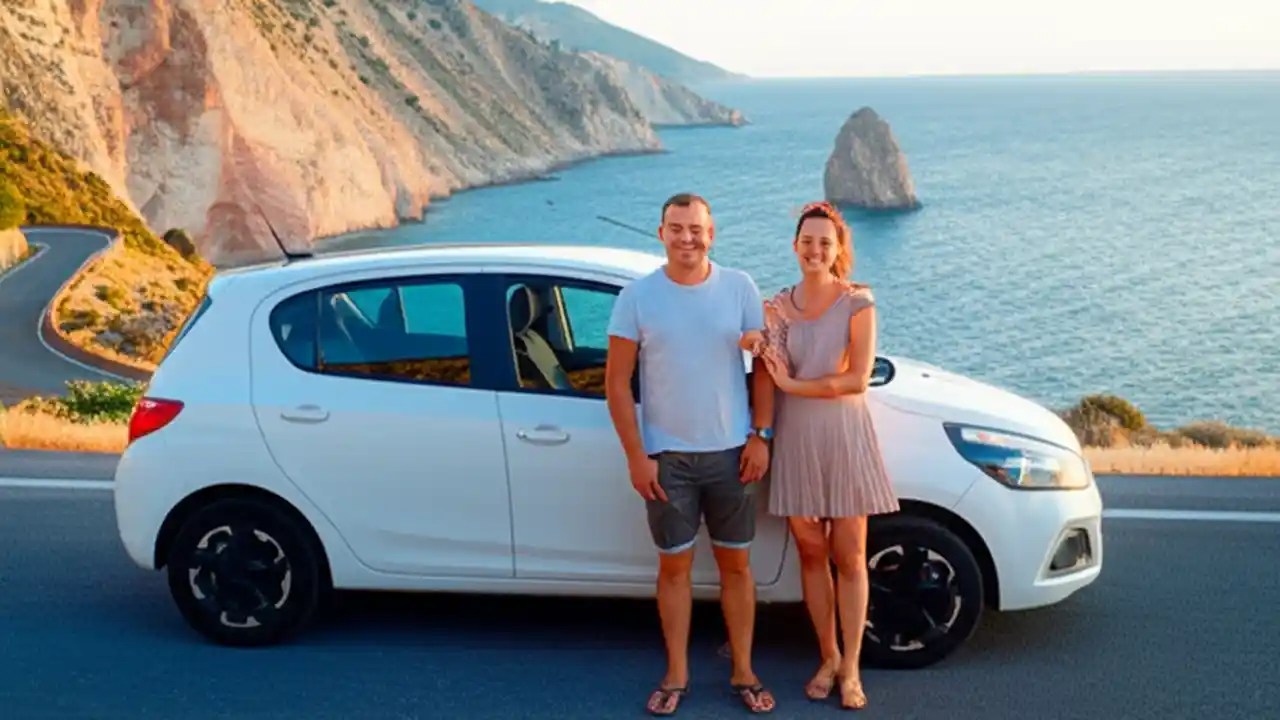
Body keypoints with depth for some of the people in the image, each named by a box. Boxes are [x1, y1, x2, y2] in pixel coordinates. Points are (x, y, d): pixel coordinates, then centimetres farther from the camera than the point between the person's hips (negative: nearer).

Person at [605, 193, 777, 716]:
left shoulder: (739, 288, -2)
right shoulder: (637, 297, -6)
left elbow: (763, 365, 3)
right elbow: (617, 382, -5)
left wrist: (760, 436, -4)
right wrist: (636, 456, -9)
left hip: (730, 453, 1)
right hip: (667, 456, -1)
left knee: (736, 564, 11)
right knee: (674, 565, 9)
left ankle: (743, 672, 24)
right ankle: (676, 676, 22)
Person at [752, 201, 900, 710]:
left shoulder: (857, 302, -6)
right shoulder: (778, 305, 5)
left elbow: (858, 379, -13)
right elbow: (776, 374, -2)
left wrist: (793, 385, -13)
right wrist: (760, 347, -22)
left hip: (844, 434, -3)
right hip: (796, 437, 3)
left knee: (849, 556, 3)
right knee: (811, 553, 9)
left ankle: (850, 668, 11)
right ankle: (828, 658, 22)